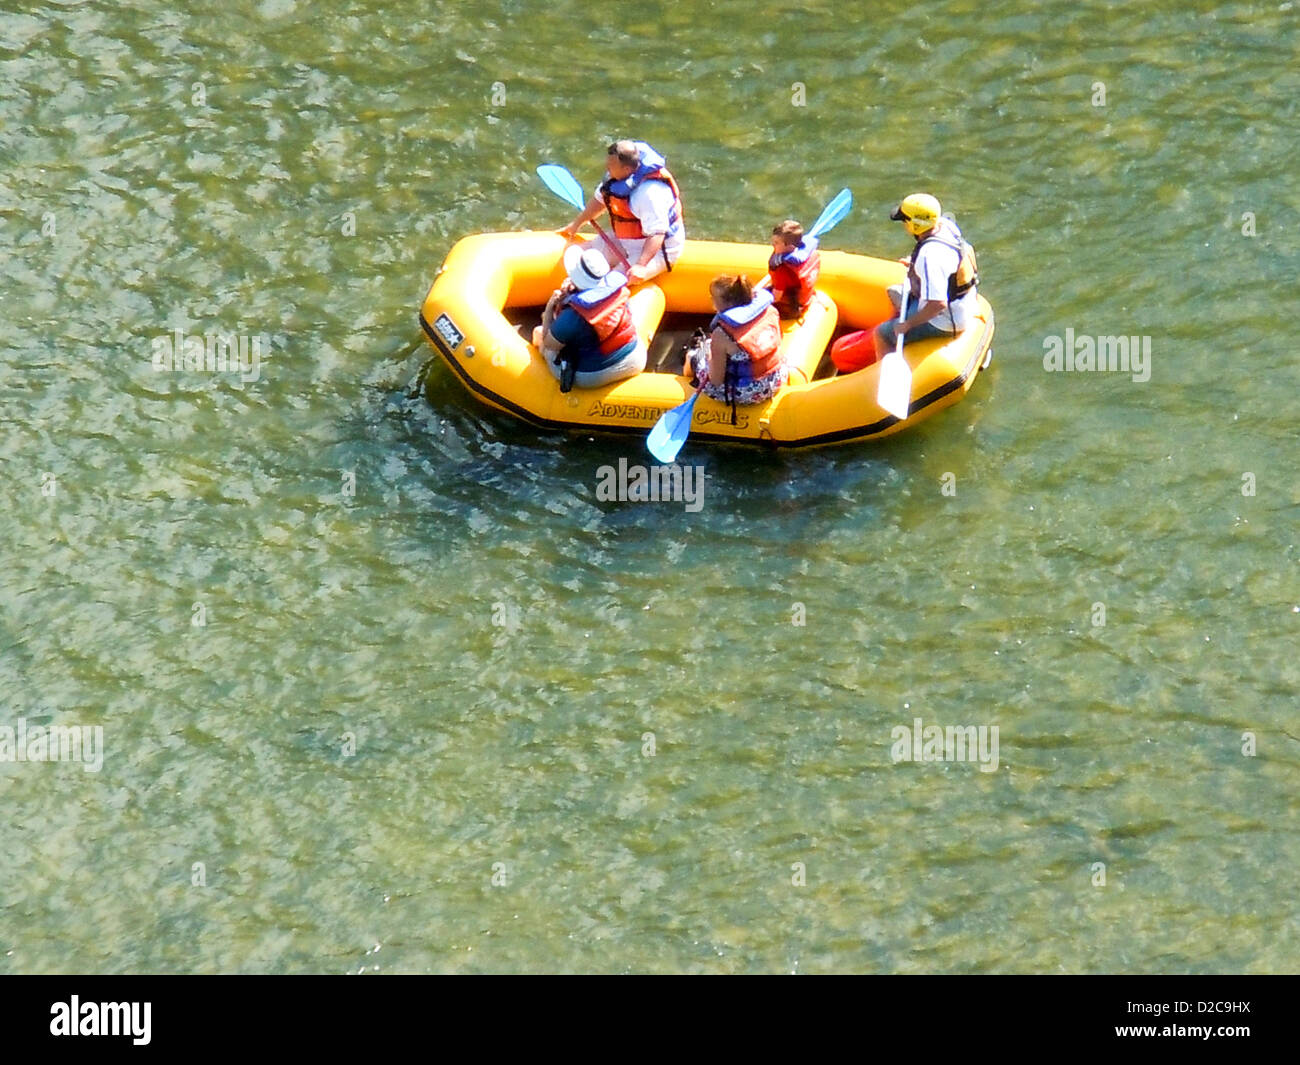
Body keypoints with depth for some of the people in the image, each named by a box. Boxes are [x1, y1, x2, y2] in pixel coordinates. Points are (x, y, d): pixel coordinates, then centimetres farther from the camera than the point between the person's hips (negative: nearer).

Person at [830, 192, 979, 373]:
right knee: (894, 293, 27)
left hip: (944, 322, -10)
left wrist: (909, 324, -24)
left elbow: (937, 304, -37)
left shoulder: (930, 257, -36)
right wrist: (916, 266, 11)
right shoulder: (946, 224, -8)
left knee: (880, 334, 1)